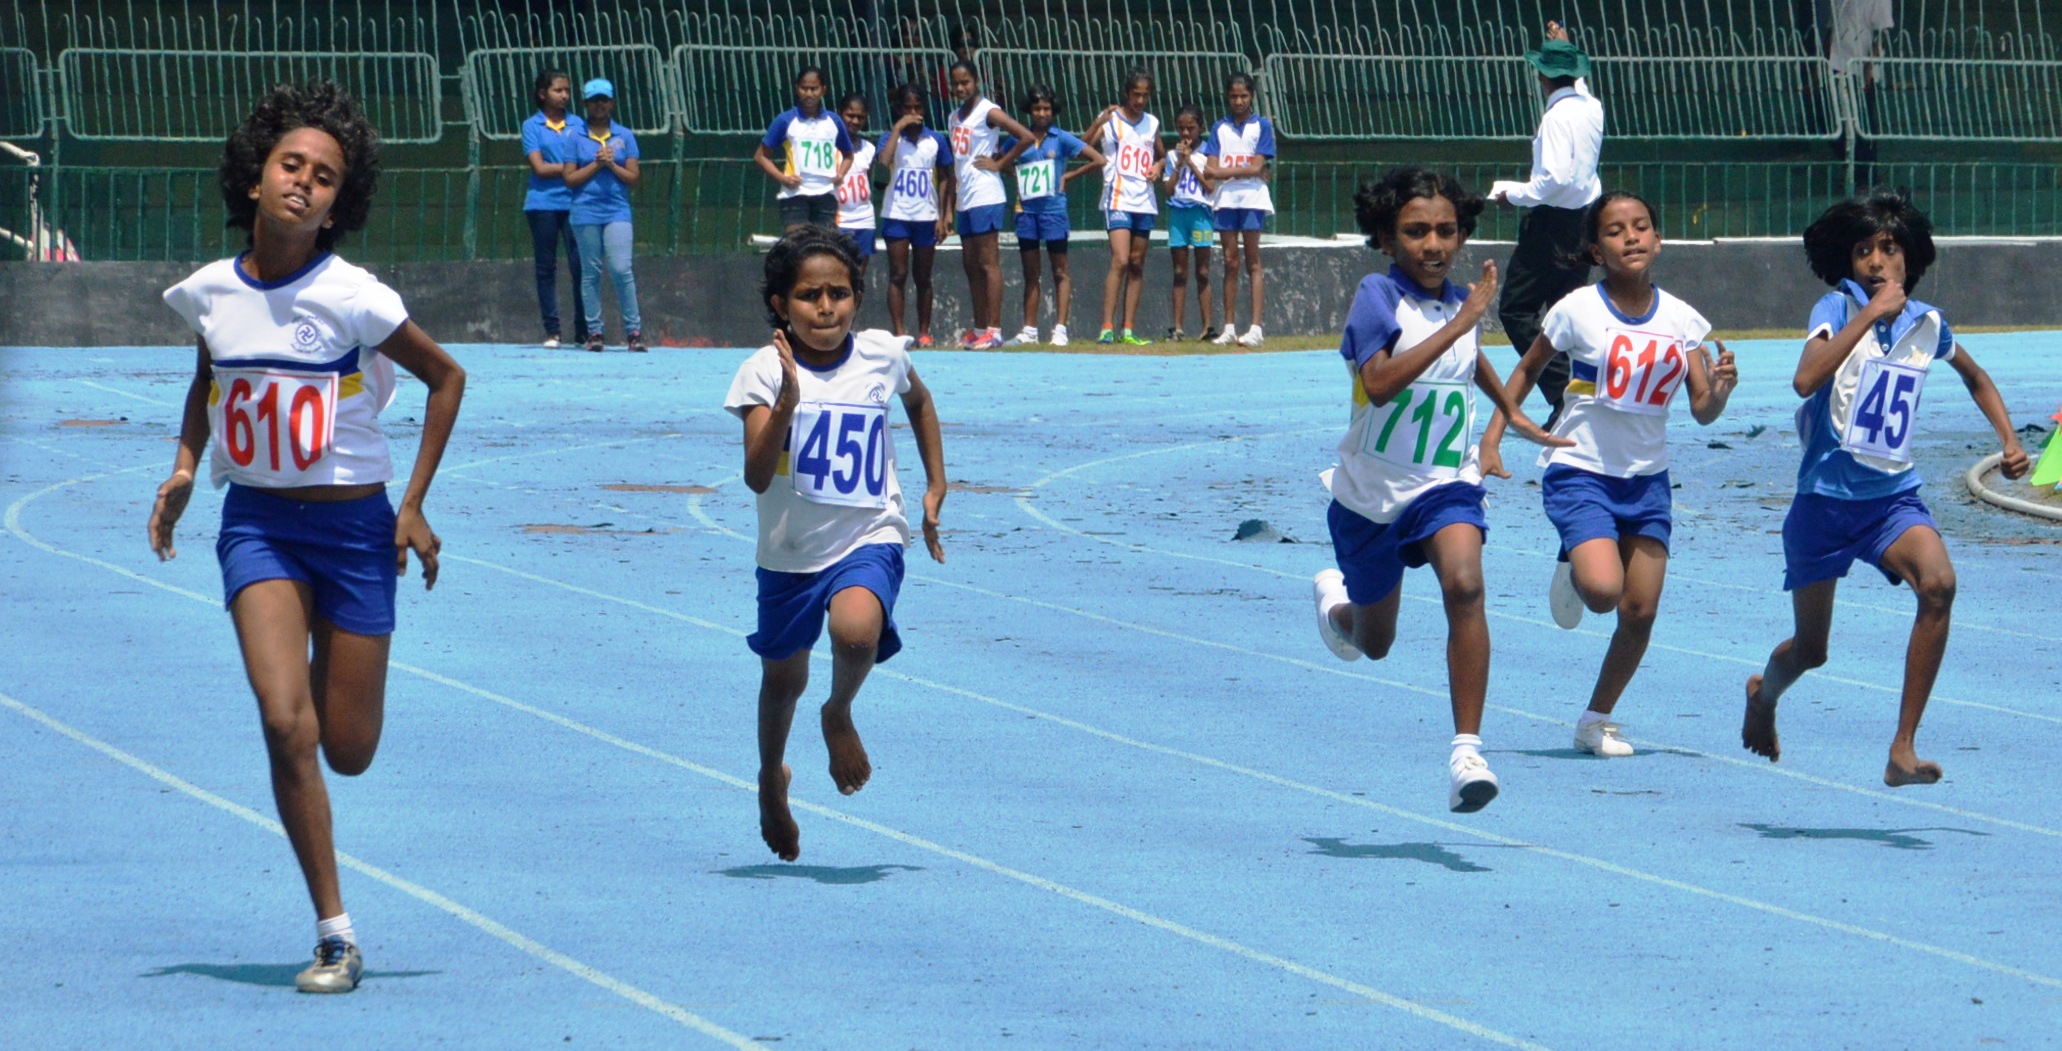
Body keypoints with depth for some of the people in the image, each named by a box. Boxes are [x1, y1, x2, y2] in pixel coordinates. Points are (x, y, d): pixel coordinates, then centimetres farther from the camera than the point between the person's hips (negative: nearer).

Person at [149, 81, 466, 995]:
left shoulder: (353, 299, -14)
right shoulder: (209, 292, -3)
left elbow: (447, 378, 0)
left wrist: (416, 507, -2)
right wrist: (183, 468, 5)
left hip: (354, 524, -1)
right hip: (256, 522, 2)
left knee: (348, 750, 4)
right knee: (285, 724, -17)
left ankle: (337, 662, 43)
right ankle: (335, 936, -7)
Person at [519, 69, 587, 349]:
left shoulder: (578, 125, 10)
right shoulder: (532, 126, 4)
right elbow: (540, 168, -4)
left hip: (574, 203, 1)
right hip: (543, 203, -1)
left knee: (580, 265, -5)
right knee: (546, 268, 3)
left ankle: (583, 330, -2)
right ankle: (551, 331, 6)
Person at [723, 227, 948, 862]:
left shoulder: (883, 356, -6)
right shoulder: (765, 372, -13)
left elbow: (919, 402, 20)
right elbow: (757, 477, -24)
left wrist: (936, 483, 17)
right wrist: (788, 401, -36)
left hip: (870, 538, -1)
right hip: (790, 550, 1)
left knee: (856, 630, -33)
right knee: (783, 680, 18)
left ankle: (840, 715, 1)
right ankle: (772, 777, 50)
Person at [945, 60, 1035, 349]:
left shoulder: (988, 112, -7)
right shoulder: (956, 116, 17)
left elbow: (1026, 137, -16)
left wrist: (999, 163, -11)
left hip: (986, 197, -8)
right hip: (965, 199, 8)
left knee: (989, 263, -9)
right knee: (971, 265, 8)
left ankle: (994, 330, -10)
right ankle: (979, 330, 13)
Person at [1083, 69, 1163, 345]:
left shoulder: (1152, 123, 13)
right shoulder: (1110, 120, -2)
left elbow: (1162, 155, 27)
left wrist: (1158, 166, 4)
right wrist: (1098, 123, -27)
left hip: (1145, 202, 6)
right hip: (1118, 200, -6)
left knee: (1137, 265, 5)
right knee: (1120, 261, -17)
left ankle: (1129, 330, 8)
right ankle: (1107, 328, -18)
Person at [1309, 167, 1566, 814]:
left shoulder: (1461, 300, 0)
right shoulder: (1380, 295, -18)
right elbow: (1379, 383, -37)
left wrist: (1512, 412, 27)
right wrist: (1459, 322, -38)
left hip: (1446, 486, 2)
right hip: (1372, 494, -2)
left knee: (1464, 585, -29)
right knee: (1374, 644, 16)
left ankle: (1466, 752, -28)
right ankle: (1336, 600, 56)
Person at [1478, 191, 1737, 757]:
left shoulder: (1681, 320, -3)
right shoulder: (1578, 311, -11)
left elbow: (1703, 412, -1)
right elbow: (1528, 369, 3)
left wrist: (1720, 387, -23)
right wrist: (1492, 437, -5)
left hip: (1647, 478, 4)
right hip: (1580, 471, -4)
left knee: (1640, 612, 1)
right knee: (1603, 589, -25)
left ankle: (1596, 721, 21)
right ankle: (1570, 572, 13)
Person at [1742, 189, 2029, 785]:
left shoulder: (1927, 323, 4)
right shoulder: (1838, 308, -10)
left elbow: (1976, 378, 26)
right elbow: (1806, 379, -31)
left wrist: (2009, 441, 15)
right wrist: (1870, 312, -29)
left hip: (1894, 496, 2)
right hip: (1825, 496, -2)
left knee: (1938, 584, -29)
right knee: (1810, 649, 8)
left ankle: (1904, 748, -23)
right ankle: (1764, 695, 47)